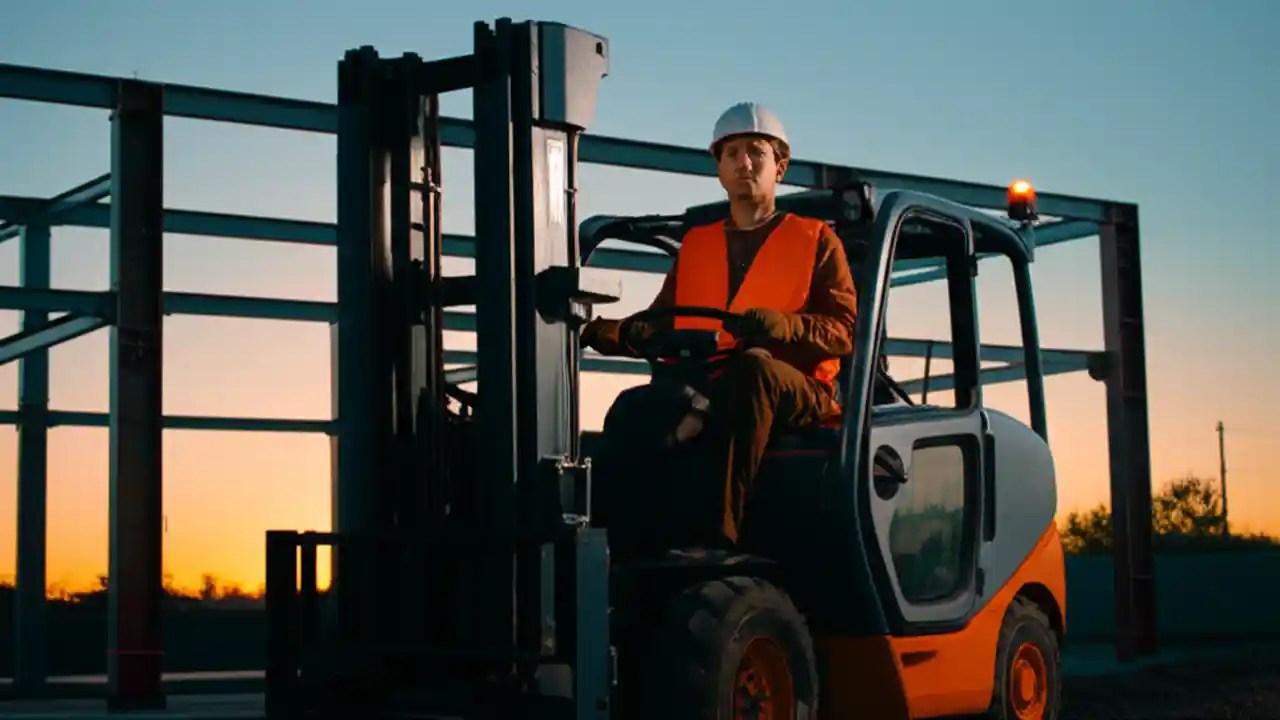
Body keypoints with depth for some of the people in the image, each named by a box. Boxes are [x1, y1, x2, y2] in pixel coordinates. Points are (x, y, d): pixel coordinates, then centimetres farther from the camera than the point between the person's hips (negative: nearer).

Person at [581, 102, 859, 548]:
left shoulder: (815, 239, 15)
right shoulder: (696, 244, 27)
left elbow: (846, 331, 3)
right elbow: (660, 326, 23)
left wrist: (786, 326, -20)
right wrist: (608, 332, 0)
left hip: (795, 394, -3)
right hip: (701, 389, 3)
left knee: (752, 365, -40)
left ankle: (718, 532, -48)